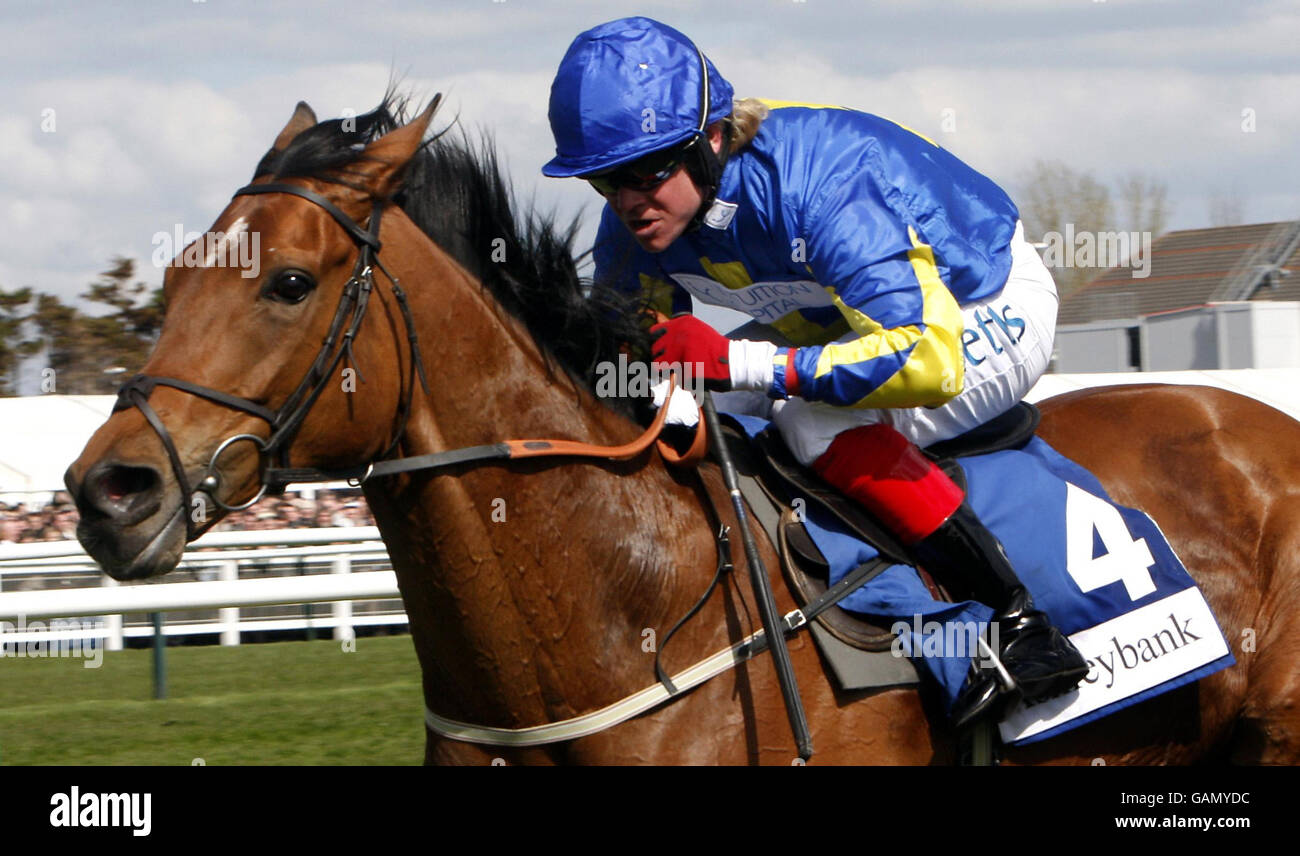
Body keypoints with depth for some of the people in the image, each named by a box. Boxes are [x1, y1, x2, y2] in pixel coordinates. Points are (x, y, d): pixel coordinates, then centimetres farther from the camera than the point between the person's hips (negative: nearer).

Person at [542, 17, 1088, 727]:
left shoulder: (822, 187, -39)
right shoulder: (634, 228, -16)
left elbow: (931, 358, -47)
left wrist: (732, 362, -46)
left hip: (990, 314, -8)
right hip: (855, 314, 8)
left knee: (816, 420, -32)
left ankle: (1022, 628, -27)